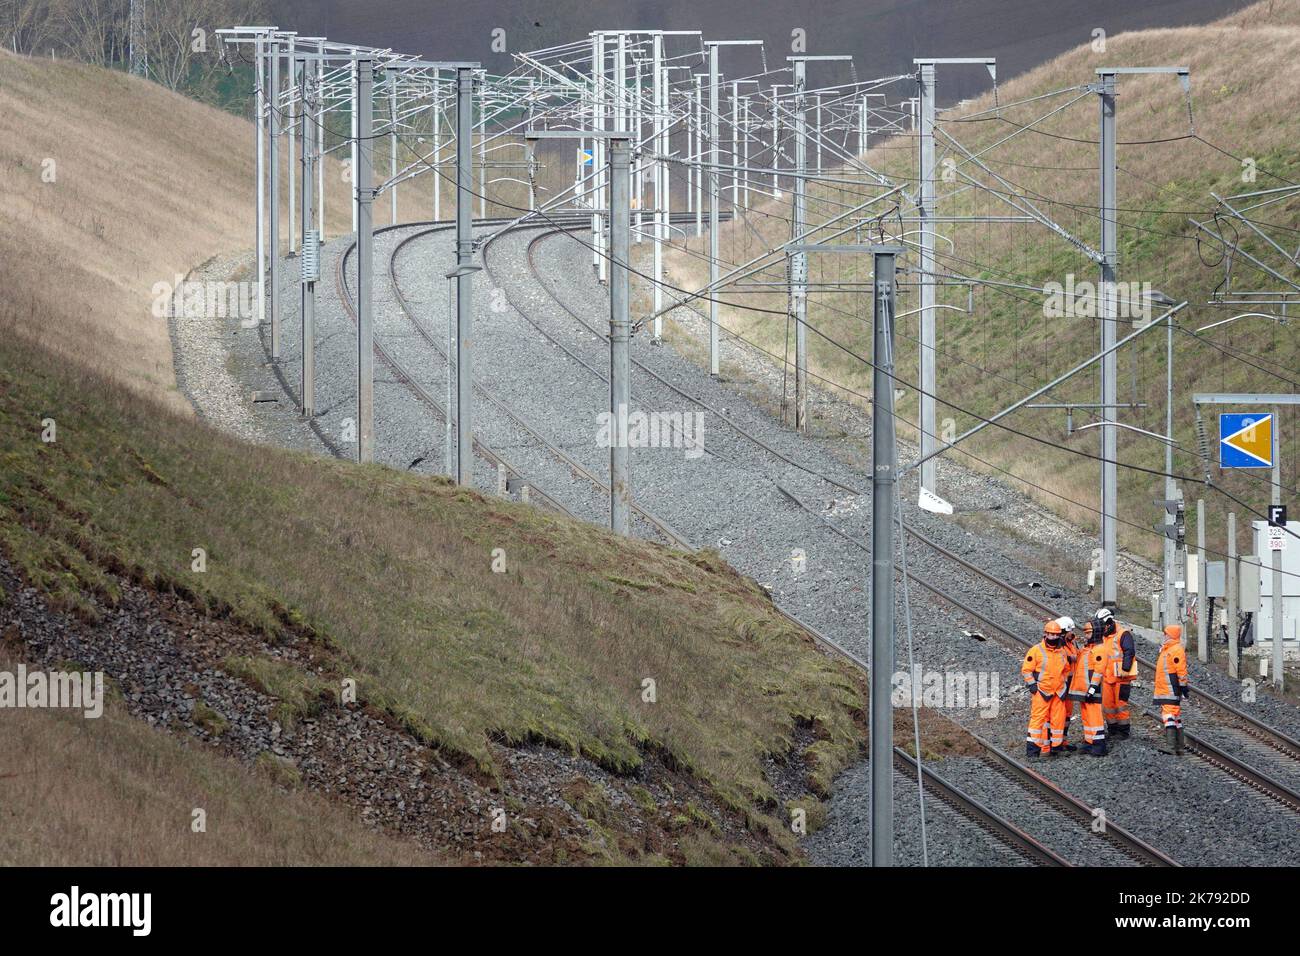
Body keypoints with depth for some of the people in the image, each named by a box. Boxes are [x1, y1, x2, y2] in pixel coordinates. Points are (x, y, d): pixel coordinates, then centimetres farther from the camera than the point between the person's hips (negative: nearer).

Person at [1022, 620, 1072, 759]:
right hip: (1041, 692, -6)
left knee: (1059, 719, 7)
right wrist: (1032, 685, -11)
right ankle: (1032, 749, -10)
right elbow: (1026, 669, -4)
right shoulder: (1036, 650, -5)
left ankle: (1056, 746, 18)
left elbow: (1066, 670, 25)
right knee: (1038, 719, -10)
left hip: (1058, 693, 6)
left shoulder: (1062, 652, 11)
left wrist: (1065, 684, 16)